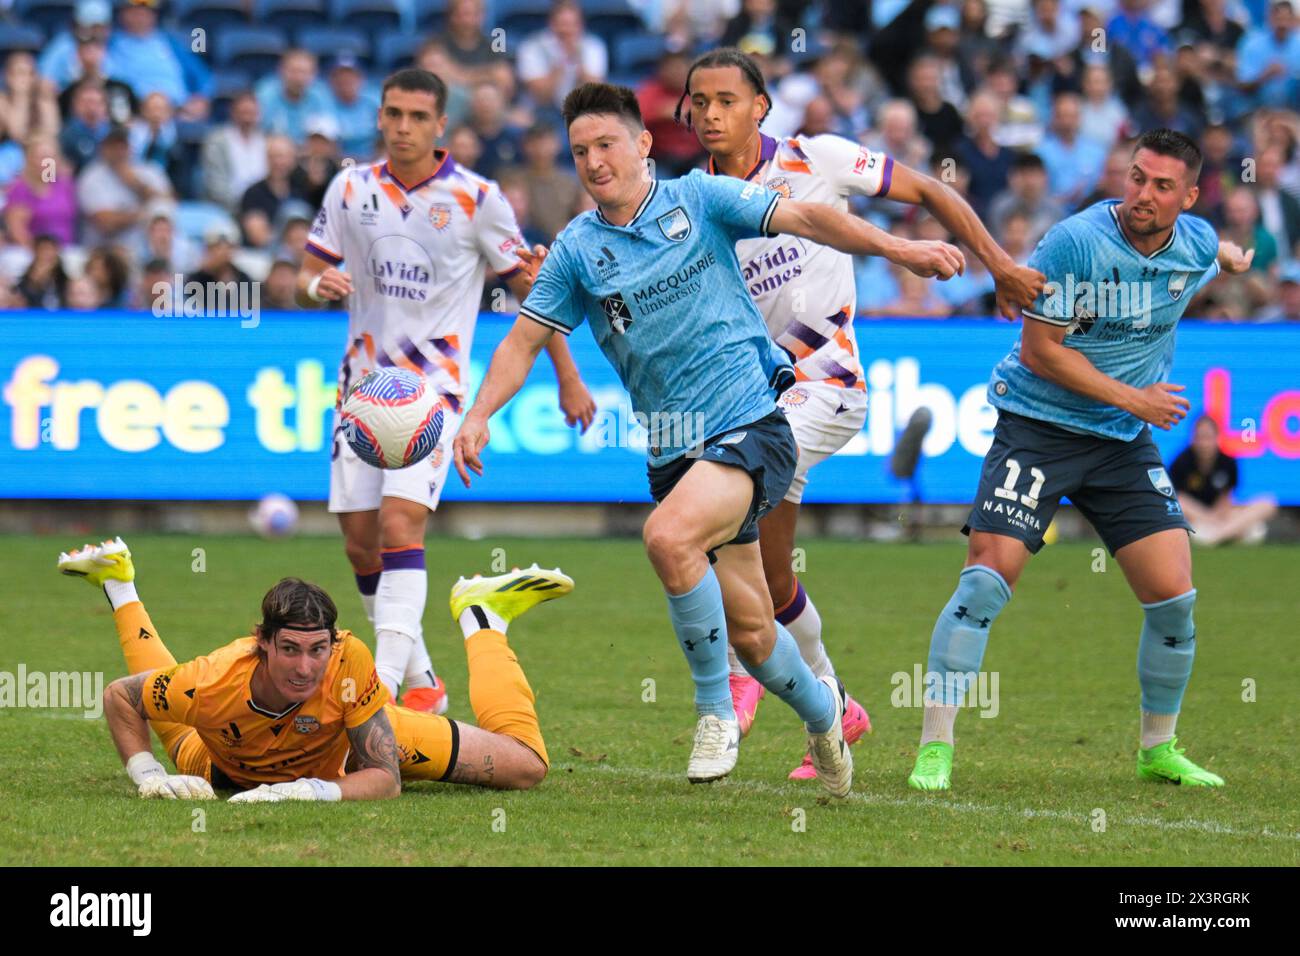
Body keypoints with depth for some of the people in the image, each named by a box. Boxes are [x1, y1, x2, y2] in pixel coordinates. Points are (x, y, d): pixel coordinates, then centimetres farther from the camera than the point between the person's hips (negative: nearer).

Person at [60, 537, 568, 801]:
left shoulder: (350, 661, -46)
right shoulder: (215, 682, -44)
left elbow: (386, 778, -39)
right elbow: (119, 696, -24)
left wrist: (315, 790, -55)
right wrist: (147, 776, -36)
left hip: (339, 753, -1)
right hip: (230, 762, 1)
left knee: (525, 765, 1)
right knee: (184, 753, 40)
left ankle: (481, 617, 25)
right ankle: (119, 585, 51)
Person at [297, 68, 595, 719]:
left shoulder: (476, 199, -4)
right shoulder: (351, 188, 5)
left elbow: (529, 288, 4)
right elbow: (308, 279, 10)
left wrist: (568, 379, 6)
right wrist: (318, 284, -15)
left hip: (434, 384, -5)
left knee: (400, 523, -21)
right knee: (361, 545, 4)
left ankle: (385, 688, -29)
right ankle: (422, 682, 20)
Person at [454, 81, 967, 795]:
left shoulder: (700, 199, 1)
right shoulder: (577, 249, 7)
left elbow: (803, 219, -4)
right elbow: (524, 340, 10)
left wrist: (898, 248, -17)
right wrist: (479, 414, -5)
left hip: (752, 423, -4)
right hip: (676, 449, 4)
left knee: (668, 536, -31)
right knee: (749, 631, 5)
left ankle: (715, 709, -13)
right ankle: (820, 711, 36)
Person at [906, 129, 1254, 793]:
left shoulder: (1196, 246, -1)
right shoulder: (1077, 242, -18)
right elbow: (1039, 350, -15)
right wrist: (1130, 397, -14)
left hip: (1126, 441, 5)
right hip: (1039, 429, -5)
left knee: (1174, 597, -2)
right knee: (988, 577, -18)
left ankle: (1158, 749, 19)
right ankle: (934, 747, -13)